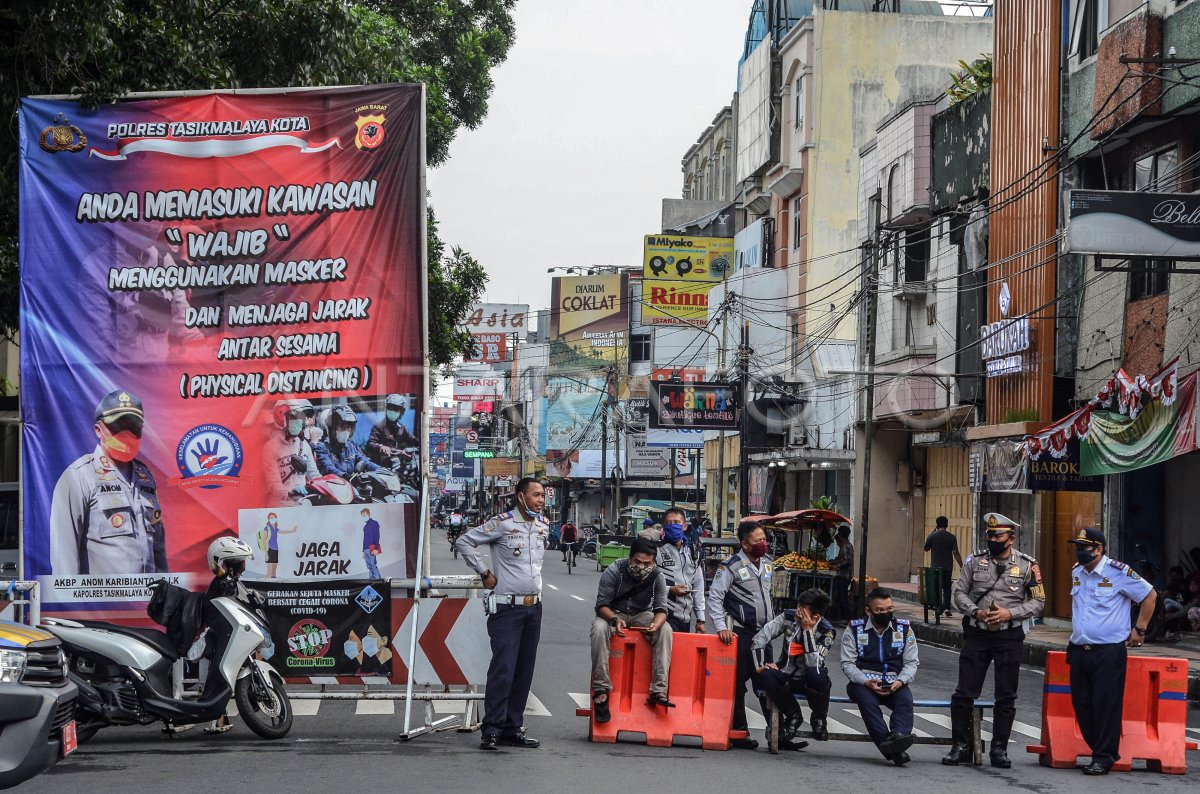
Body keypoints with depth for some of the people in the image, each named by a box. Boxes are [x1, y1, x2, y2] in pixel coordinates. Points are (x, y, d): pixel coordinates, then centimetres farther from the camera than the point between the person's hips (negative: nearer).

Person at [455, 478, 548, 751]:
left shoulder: (544, 526, 11)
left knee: (524, 671, 7)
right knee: (503, 668, -12)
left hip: (534, 607, 7)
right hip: (508, 607, -7)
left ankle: (513, 728, 13)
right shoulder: (501, 524, -9)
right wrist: (484, 573, -4)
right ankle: (492, 729, -8)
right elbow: (464, 541, -6)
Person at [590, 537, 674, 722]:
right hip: (613, 614, -2)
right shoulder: (613, 572, -20)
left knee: (665, 629, -26)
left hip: (642, 615, 2)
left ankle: (658, 691, -29)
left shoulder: (657, 577, -12)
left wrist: (656, 624, -36)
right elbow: (601, 605, -18)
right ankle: (601, 689, -33)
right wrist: (615, 620, -40)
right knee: (599, 628, -35)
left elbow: (661, 609, -11)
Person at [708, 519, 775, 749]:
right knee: (738, 684, -2)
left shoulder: (767, 562, 11)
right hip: (742, 633, -6)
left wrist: (773, 623, 21)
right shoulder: (732, 566, -10)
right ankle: (739, 732, 3)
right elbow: (714, 596, -11)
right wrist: (721, 627, -19)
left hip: (764, 633, 6)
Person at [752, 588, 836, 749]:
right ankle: (793, 716, -6)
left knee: (816, 676, -38)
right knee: (765, 676, -32)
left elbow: (813, 664, -27)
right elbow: (760, 638, -6)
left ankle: (819, 719, -6)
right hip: (785, 677, 2)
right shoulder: (788, 617, -7)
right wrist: (760, 666, -17)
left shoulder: (826, 631, -14)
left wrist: (807, 630, -29)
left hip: (808, 681, -2)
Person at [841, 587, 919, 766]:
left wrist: (901, 681, -13)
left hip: (895, 684, 2)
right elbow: (847, 664, 0)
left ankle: (898, 736, -55)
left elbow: (911, 662, 8)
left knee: (906, 700, -32)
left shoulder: (904, 628, 9)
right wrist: (867, 682, -17)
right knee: (867, 702, -35)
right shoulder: (855, 629, 4)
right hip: (863, 683, -2)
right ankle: (894, 750, -45)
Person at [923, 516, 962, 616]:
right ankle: (947, 607, -1)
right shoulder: (952, 537, -3)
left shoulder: (932, 536, -5)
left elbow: (926, 548, 11)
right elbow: (955, 553, -8)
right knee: (947, 587, 11)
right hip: (947, 567, 1)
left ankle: (939, 608, 0)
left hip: (935, 567, -1)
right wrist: (961, 566, -3)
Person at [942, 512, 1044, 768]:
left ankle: (999, 748, 15)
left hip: (1010, 636, -1)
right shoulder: (975, 560, 4)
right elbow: (959, 593, 5)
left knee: (1006, 697, 5)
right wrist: (976, 612, -13)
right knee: (964, 692, 0)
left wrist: (1010, 613, -13)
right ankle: (961, 746, 10)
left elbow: (1038, 601, 1)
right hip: (976, 634, 1)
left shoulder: (1027, 565, 0)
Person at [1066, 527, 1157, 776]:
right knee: (1081, 704, 5)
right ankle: (1100, 751, 18)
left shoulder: (1118, 572, -8)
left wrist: (1139, 630, 1)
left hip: (1109, 651, -7)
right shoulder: (1076, 572, 12)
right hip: (1079, 650, 7)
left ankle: (1104, 758, -3)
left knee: (1106, 704, -8)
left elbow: (1149, 595, 0)